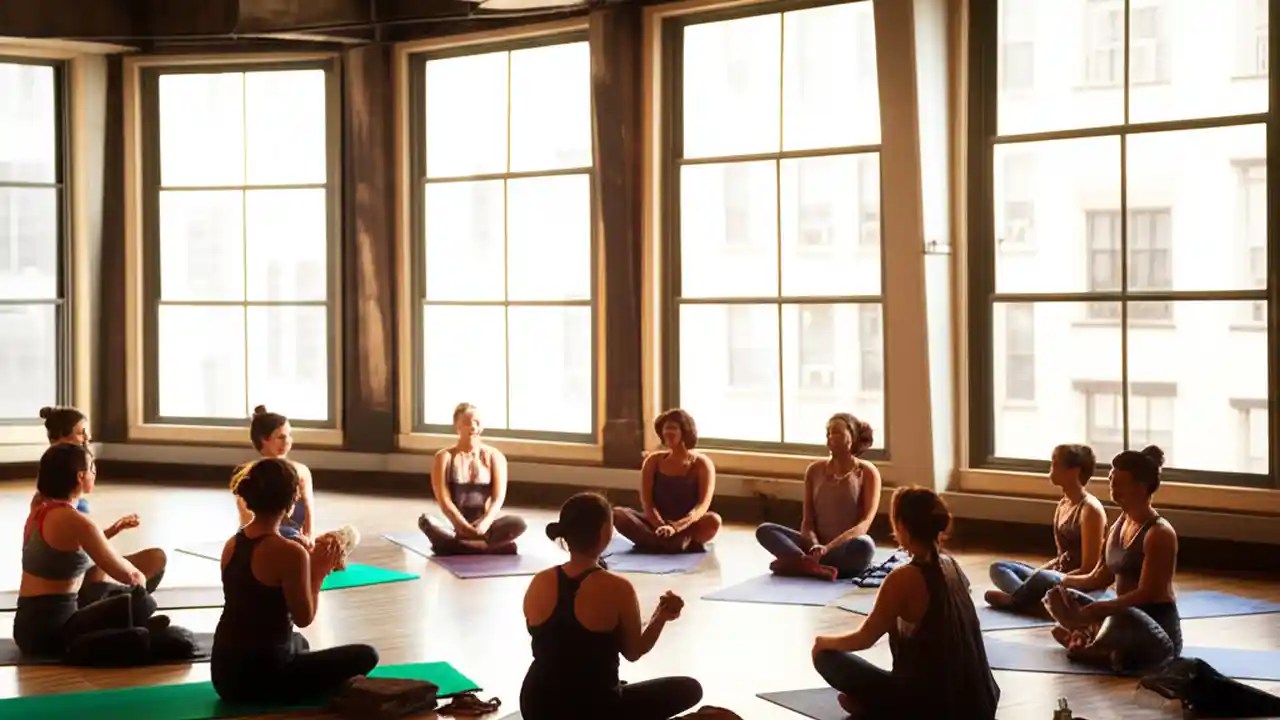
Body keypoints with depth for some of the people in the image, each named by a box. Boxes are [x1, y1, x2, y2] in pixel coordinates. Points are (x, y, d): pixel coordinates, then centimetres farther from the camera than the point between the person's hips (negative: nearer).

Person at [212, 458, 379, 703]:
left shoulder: (232, 545, 5)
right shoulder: (289, 552, -20)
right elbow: (304, 618, -11)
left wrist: (309, 561, 15)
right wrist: (319, 571, 1)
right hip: (262, 677, -8)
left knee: (298, 643, 40)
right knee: (366, 656, 7)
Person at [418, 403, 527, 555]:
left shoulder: (494, 456, 5)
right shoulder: (445, 457, 2)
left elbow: (498, 498, -5)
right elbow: (443, 499, -8)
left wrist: (485, 523, -25)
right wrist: (464, 526, -23)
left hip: (485, 524, 1)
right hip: (456, 524, -1)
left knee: (518, 524, -29)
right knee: (425, 521, -32)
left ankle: (457, 545, -31)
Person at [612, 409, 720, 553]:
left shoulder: (701, 464, -2)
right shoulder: (654, 461, 5)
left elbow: (703, 505, -15)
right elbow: (646, 502, -4)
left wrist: (675, 527, -31)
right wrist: (661, 526, -23)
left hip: (688, 527, -3)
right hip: (657, 524, 3)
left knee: (714, 521, -35)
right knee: (617, 514, -25)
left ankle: (658, 544, -34)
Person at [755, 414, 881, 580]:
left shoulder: (867, 472, -1)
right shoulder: (815, 471, 9)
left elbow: (864, 524, -11)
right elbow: (808, 521, 6)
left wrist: (828, 548, -23)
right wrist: (815, 546, -17)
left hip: (847, 552, -3)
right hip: (817, 548, 3)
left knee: (864, 545, -39)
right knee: (764, 530, -18)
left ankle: (798, 563, -31)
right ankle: (815, 565, -39)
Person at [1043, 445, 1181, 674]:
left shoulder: (1159, 533, -16)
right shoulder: (1118, 526, 10)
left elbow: (1144, 594, -22)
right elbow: (1101, 578, 16)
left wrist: (1097, 609, -30)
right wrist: (1064, 582, -2)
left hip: (1158, 627, -9)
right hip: (1125, 615, 9)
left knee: (1121, 618, -42)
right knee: (1058, 596, 6)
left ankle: (1092, 650, -12)